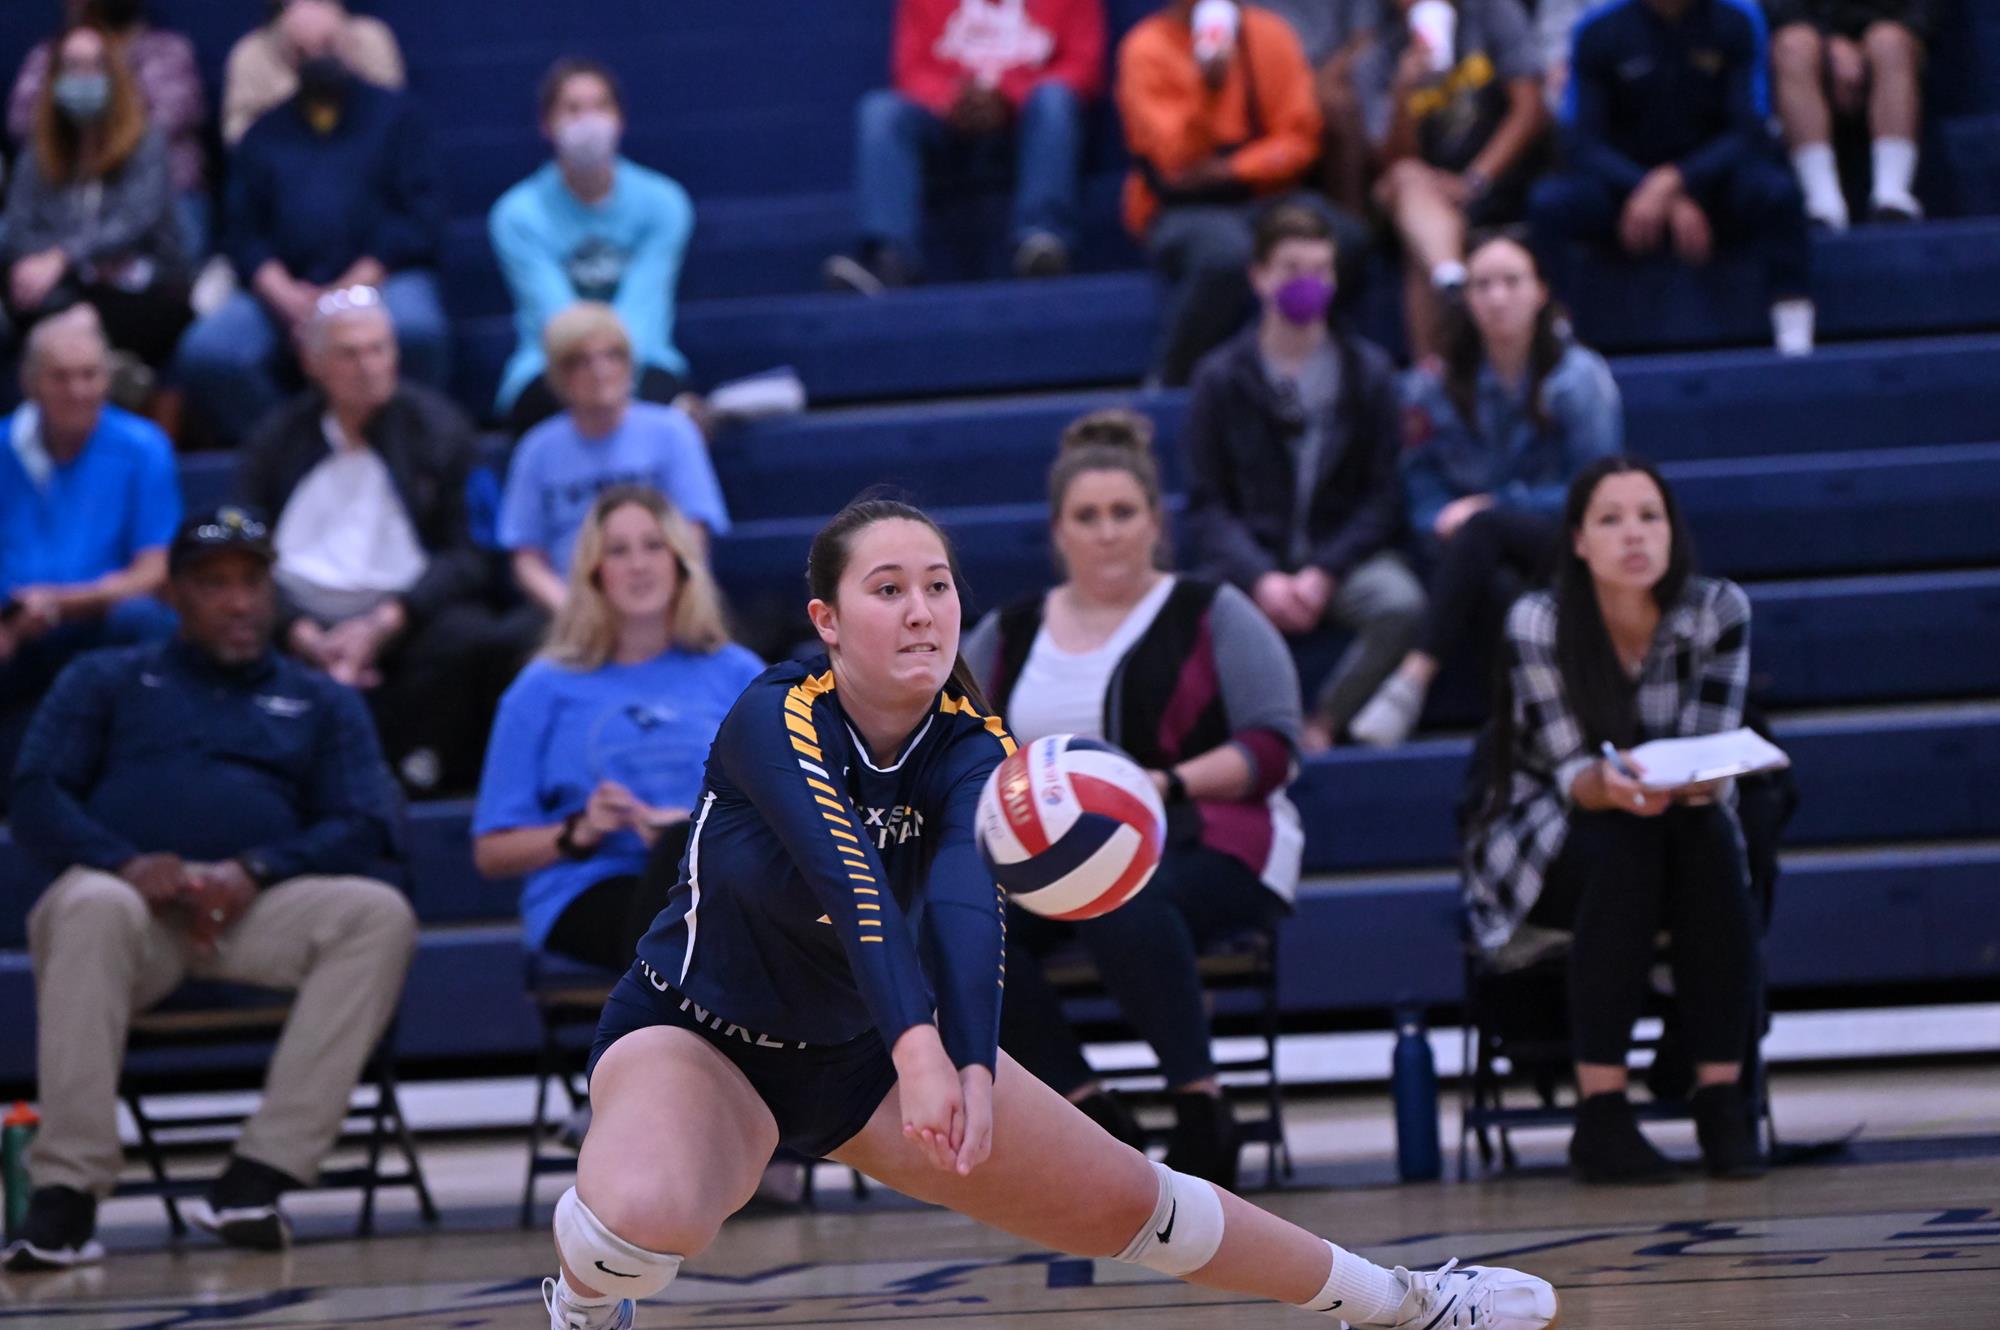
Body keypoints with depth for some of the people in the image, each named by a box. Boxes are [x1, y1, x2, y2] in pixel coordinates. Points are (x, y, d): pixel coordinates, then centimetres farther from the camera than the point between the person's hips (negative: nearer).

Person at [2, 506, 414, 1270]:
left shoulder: (322, 703, 26)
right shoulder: (106, 682, 24)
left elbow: (367, 828, 11)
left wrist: (254, 872, -10)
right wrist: (127, 863, -13)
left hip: (260, 909, 2)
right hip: (129, 896, -2)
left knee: (379, 913, -29)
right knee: (94, 910, -38)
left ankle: (256, 1178, -35)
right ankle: (66, 1193, -42)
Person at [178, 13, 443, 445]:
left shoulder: (392, 114, 14)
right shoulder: (265, 134, 22)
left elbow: (422, 214, 3)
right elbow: (244, 232, 11)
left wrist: (355, 286, -10)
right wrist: (284, 295, -11)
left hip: (382, 277, -2)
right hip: (284, 290, 2)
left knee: (415, 329, -38)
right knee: (205, 352, -27)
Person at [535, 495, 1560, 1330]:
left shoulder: (971, 751, -16)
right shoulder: (774, 718, -27)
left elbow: (966, 901, -35)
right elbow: (851, 877, -44)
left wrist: (972, 1069, -54)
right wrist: (918, 1048, -59)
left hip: (865, 1051, 4)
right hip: (694, 1036, -4)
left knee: (1124, 1198, 6)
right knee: (646, 1216, -38)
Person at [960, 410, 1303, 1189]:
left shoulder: (1211, 616, 7)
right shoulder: (1010, 634, 18)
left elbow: (1273, 745, -1)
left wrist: (1166, 784, -17)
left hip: (1201, 845, -4)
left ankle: (1201, 1114, -33)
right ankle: (1092, 1115, -28)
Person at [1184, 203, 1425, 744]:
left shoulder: (1368, 370, 6)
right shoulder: (1222, 377, 5)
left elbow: (1383, 495, 3)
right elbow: (1207, 503, 1)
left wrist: (1324, 573, -12)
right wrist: (1260, 578, -16)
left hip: (1344, 556, 1)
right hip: (1252, 560, -1)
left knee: (1401, 604, -34)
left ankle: (1321, 728, -16)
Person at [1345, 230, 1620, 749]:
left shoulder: (1579, 378, -1)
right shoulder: (1435, 386, 8)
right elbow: (1423, 498, 10)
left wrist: (1490, 507, -11)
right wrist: (1448, 524, -14)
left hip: (1570, 553, -2)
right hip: (1488, 569, 2)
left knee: (1482, 528, -35)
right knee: (1501, 594, -36)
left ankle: (1416, 676, -38)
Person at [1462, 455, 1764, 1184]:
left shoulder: (1719, 611, -8)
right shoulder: (1537, 622, -14)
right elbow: (1568, 772, -18)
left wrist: (1682, 782, -39)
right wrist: (1611, 786, -43)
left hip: (1679, 848, 2)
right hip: (1547, 852, -2)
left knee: (1709, 834, -32)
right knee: (1622, 841, -35)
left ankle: (1721, 1098, -31)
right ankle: (1601, 1114, -38)